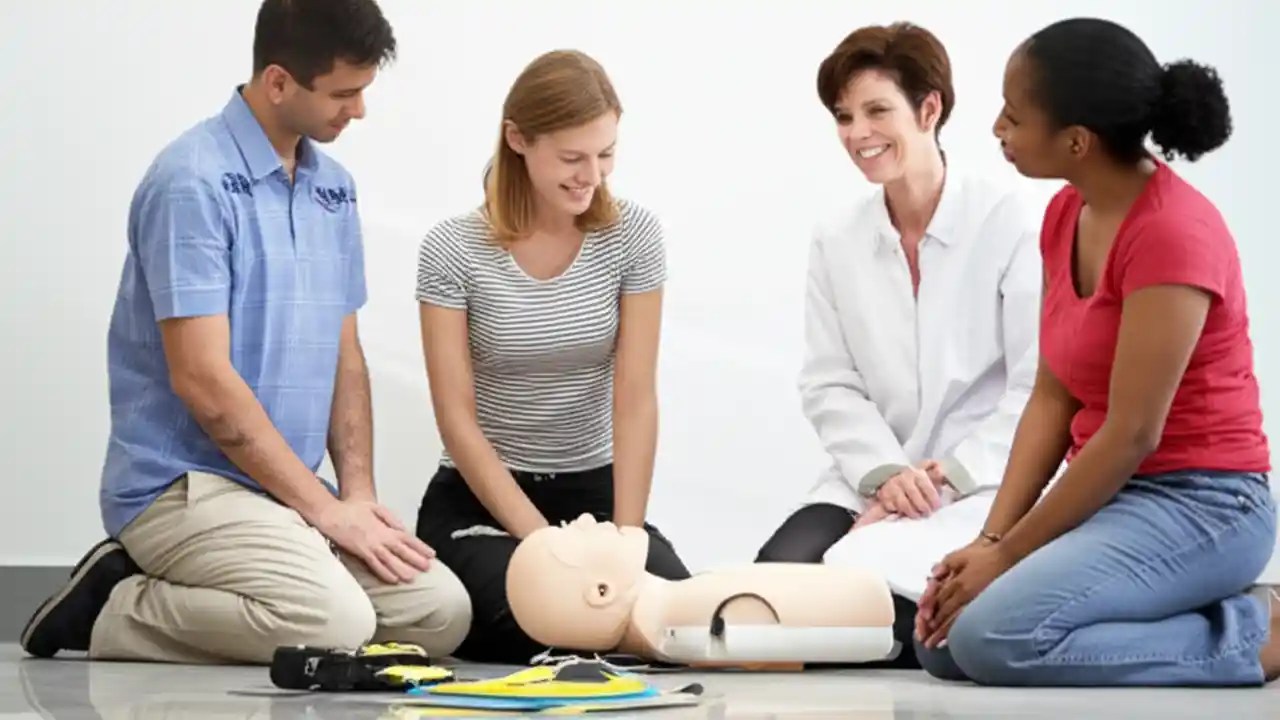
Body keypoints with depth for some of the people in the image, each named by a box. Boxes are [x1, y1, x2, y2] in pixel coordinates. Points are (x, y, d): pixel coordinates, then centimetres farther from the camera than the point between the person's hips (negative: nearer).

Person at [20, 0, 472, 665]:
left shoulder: (332, 186, 12)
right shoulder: (193, 182, -14)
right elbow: (202, 378, -18)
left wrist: (359, 496, 0)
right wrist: (325, 509, -14)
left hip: (280, 489, 8)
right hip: (185, 485, -8)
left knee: (443, 612, -10)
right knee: (336, 623, -30)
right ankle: (117, 613, -6)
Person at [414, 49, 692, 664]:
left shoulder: (632, 235, -5)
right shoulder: (453, 250, -12)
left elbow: (635, 400, -9)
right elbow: (457, 421, -12)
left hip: (593, 489, 2)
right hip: (479, 496, -2)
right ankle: (447, 620, 6)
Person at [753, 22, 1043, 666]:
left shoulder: (1009, 221, -7)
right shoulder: (836, 243, 8)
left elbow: (1039, 387, -10)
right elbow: (829, 386, 6)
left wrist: (950, 476, -17)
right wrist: (884, 473, -12)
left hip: (981, 485, -5)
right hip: (870, 480, 5)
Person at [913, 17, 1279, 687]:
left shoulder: (1172, 232, -21)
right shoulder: (1067, 213, 7)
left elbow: (1132, 434, -21)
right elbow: (1052, 396, 7)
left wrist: (1008, 556, -15)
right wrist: (991, 540, -4)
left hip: (1200, 504, -9)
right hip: (1114, 494, 9)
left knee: (994, 637, -26)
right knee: (940, 640, -4)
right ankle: (1209, 612, 7)